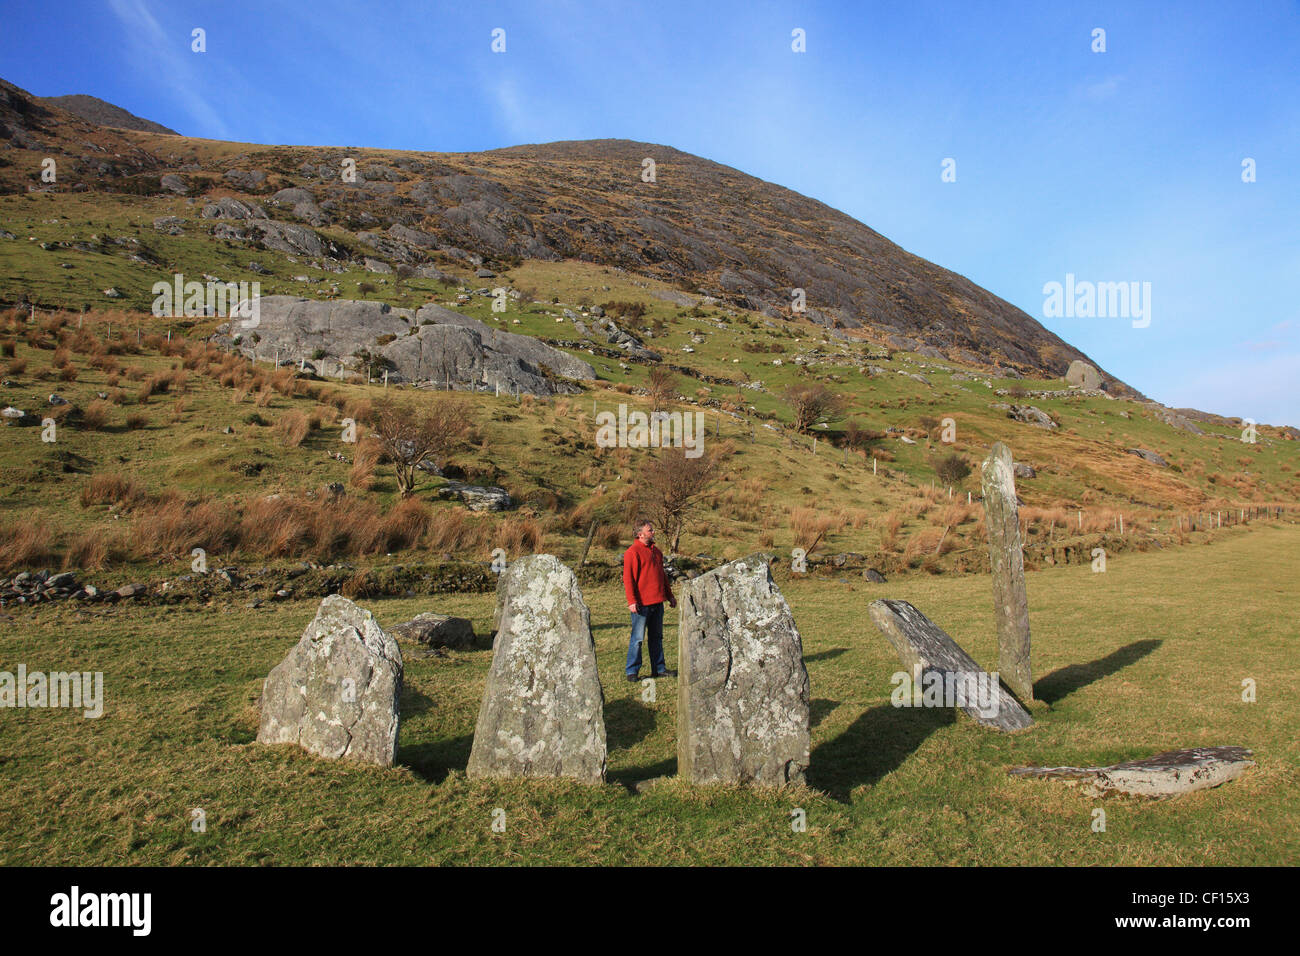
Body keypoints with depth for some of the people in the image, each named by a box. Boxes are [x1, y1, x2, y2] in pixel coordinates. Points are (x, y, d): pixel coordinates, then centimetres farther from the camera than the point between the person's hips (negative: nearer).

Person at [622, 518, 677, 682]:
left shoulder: (656, 551, 15)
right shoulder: (632, 552, -10)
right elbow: (628, 578, -14)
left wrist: (669, 595, 23)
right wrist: (632, 601, -21)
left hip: (657, 602, 8)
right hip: (641, 604, -8)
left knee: (657, 637, 15)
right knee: (638, 638, -3)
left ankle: (659, 668, 23)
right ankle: (632, 671, 5)